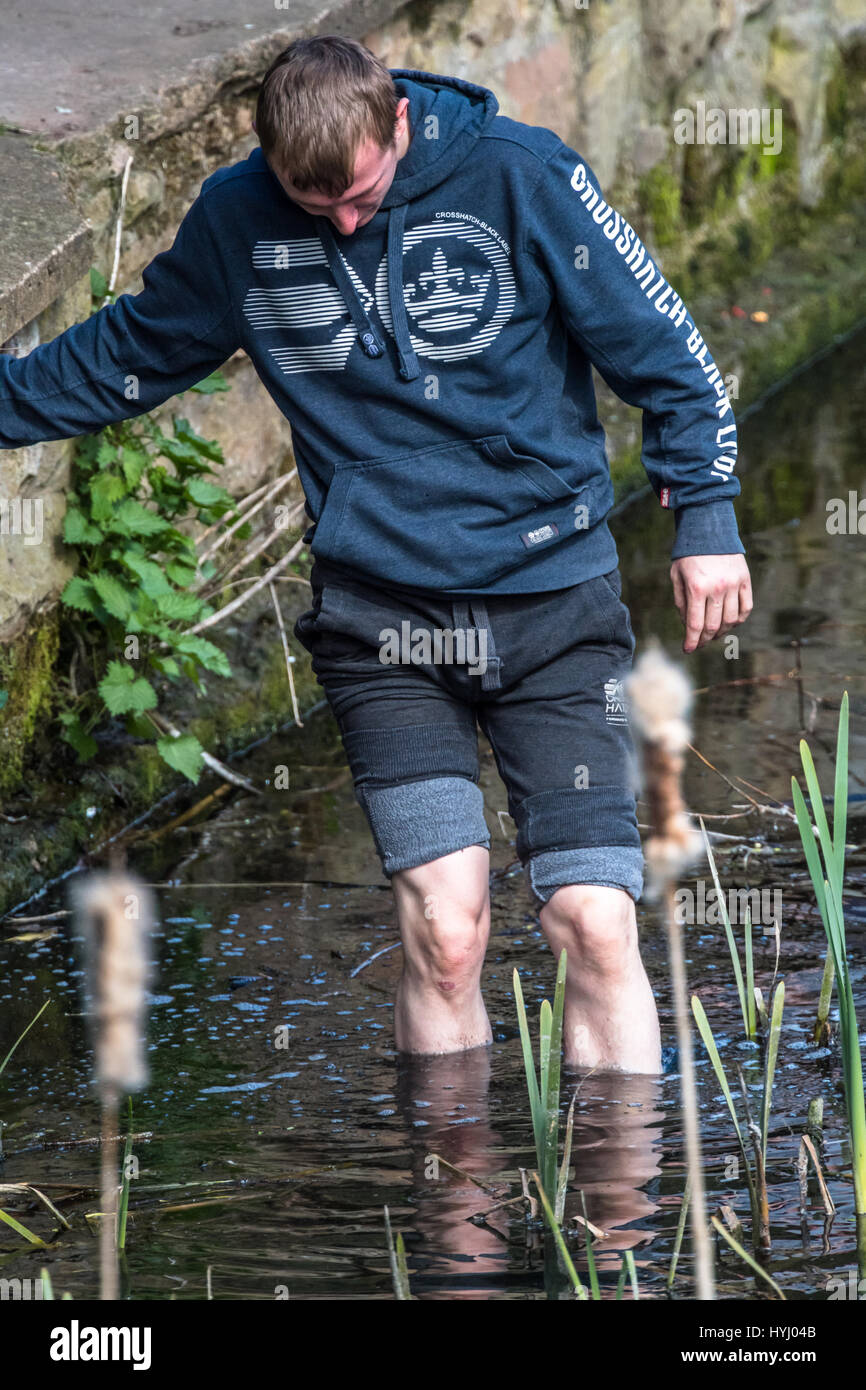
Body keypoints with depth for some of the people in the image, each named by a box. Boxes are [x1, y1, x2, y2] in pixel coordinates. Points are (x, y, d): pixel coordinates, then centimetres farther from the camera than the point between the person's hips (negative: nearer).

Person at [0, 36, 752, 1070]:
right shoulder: (234, 218, 1)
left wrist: (706, 516, -1)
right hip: (380, 611, 1)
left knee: (595, 927, -7)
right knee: (442, 929, -12)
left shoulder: (518, 174, -7)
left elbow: (659, 345, 0)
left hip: (554, 598, -1)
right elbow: (127, 355, 18)